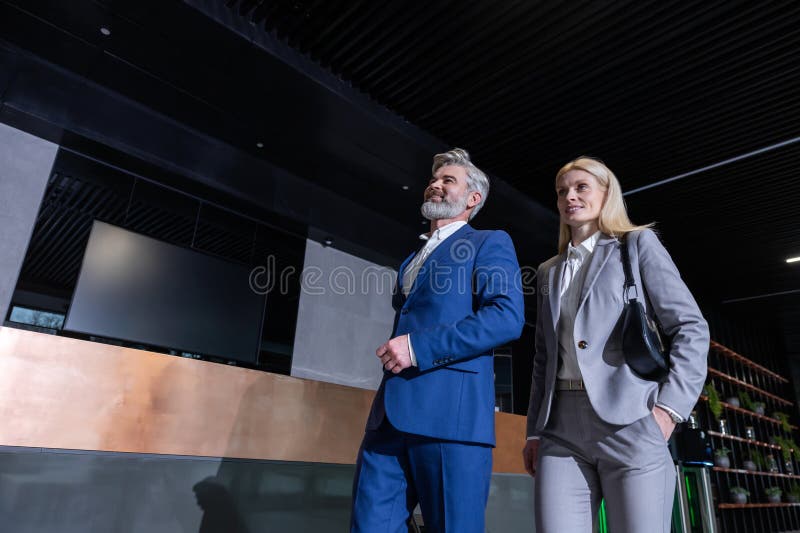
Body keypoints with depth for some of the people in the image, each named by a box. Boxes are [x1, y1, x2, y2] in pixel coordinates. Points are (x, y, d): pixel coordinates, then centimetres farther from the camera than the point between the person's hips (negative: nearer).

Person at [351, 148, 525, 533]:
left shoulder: (490, 244, 5)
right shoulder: (412, 260, 27)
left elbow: (507, 317, -11)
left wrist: (419, 347, -15)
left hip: (451, 409, -6)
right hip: (390, 413, 7)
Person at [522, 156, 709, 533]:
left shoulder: (638, 244, 8)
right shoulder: (548, 272, 20)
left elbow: (691, 327, 1)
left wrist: (669, 407, -11)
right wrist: (535, 430, 12)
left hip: (628, 424, -3)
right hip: (561, 430, 4)